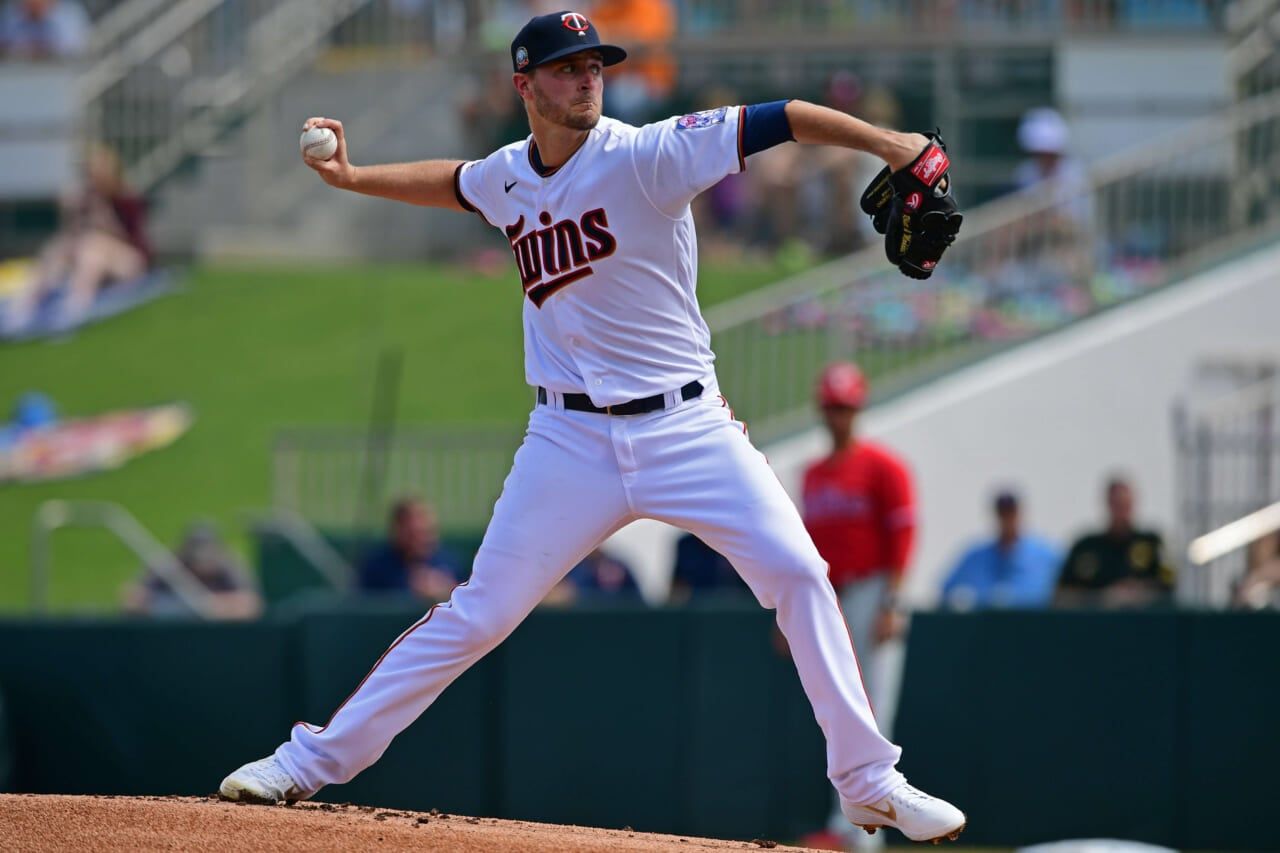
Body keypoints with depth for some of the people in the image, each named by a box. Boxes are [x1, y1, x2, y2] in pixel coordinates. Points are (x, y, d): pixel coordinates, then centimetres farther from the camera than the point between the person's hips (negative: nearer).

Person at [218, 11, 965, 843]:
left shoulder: (644, 157, -12)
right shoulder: (507, 178, 4)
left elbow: (774, 121, -23)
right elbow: (452, 183, 30)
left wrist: (897, 147, -34)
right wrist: (352, 178, 28)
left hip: (685, 425, -2)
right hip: (573, 435, 3)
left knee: (798, 573, -15)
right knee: (478, 613, 0)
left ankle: (869, 782, -4)